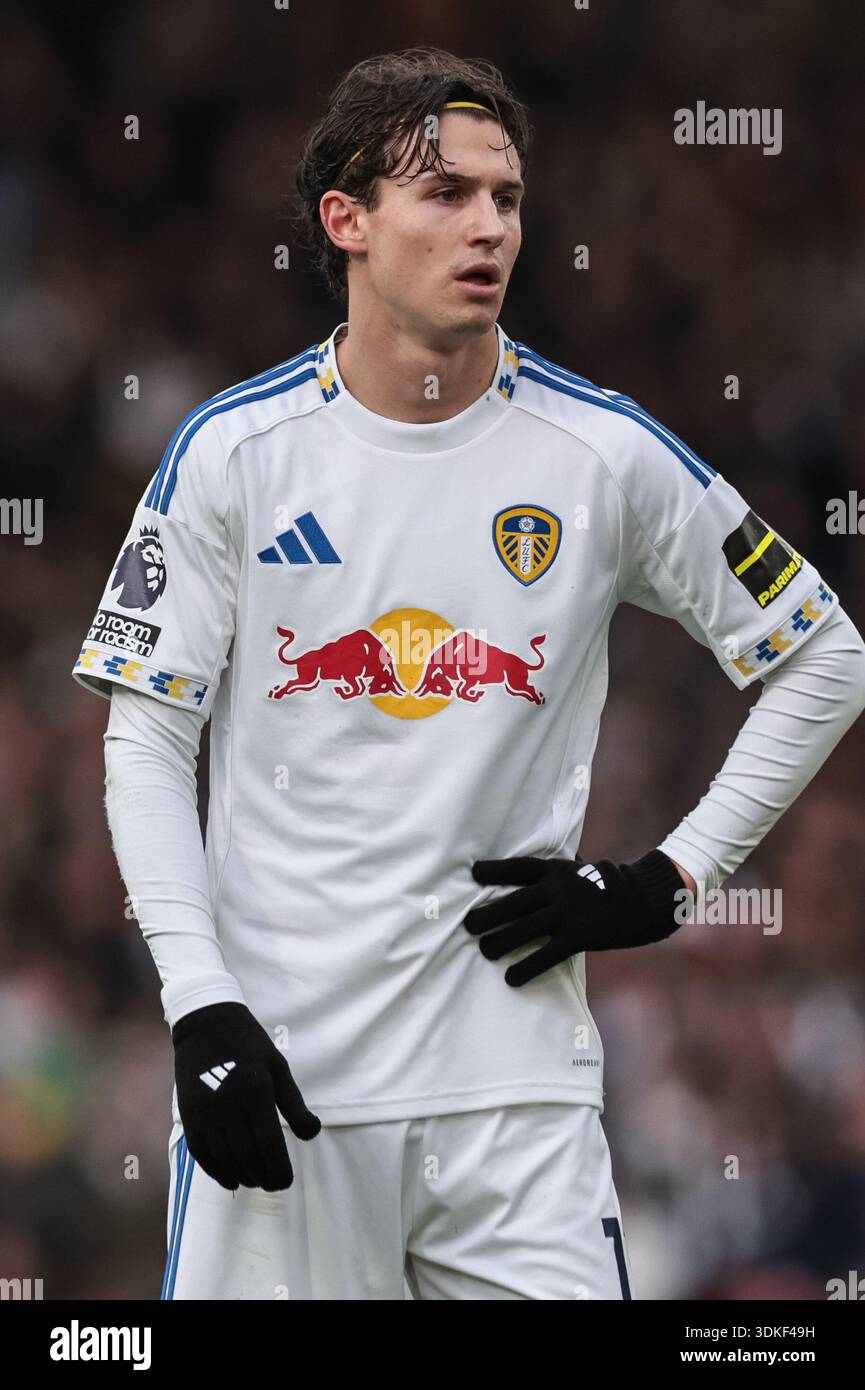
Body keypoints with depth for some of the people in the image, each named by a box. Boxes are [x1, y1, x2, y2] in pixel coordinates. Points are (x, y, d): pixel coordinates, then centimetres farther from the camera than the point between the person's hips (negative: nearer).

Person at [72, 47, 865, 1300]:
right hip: (279, 1060, 0)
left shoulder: (602, 451, 1)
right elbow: (146, 741, 3)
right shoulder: (234, 449, 1)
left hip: (515, 1070, 0)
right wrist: (198, 1007, -8)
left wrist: (669, 881, 3)